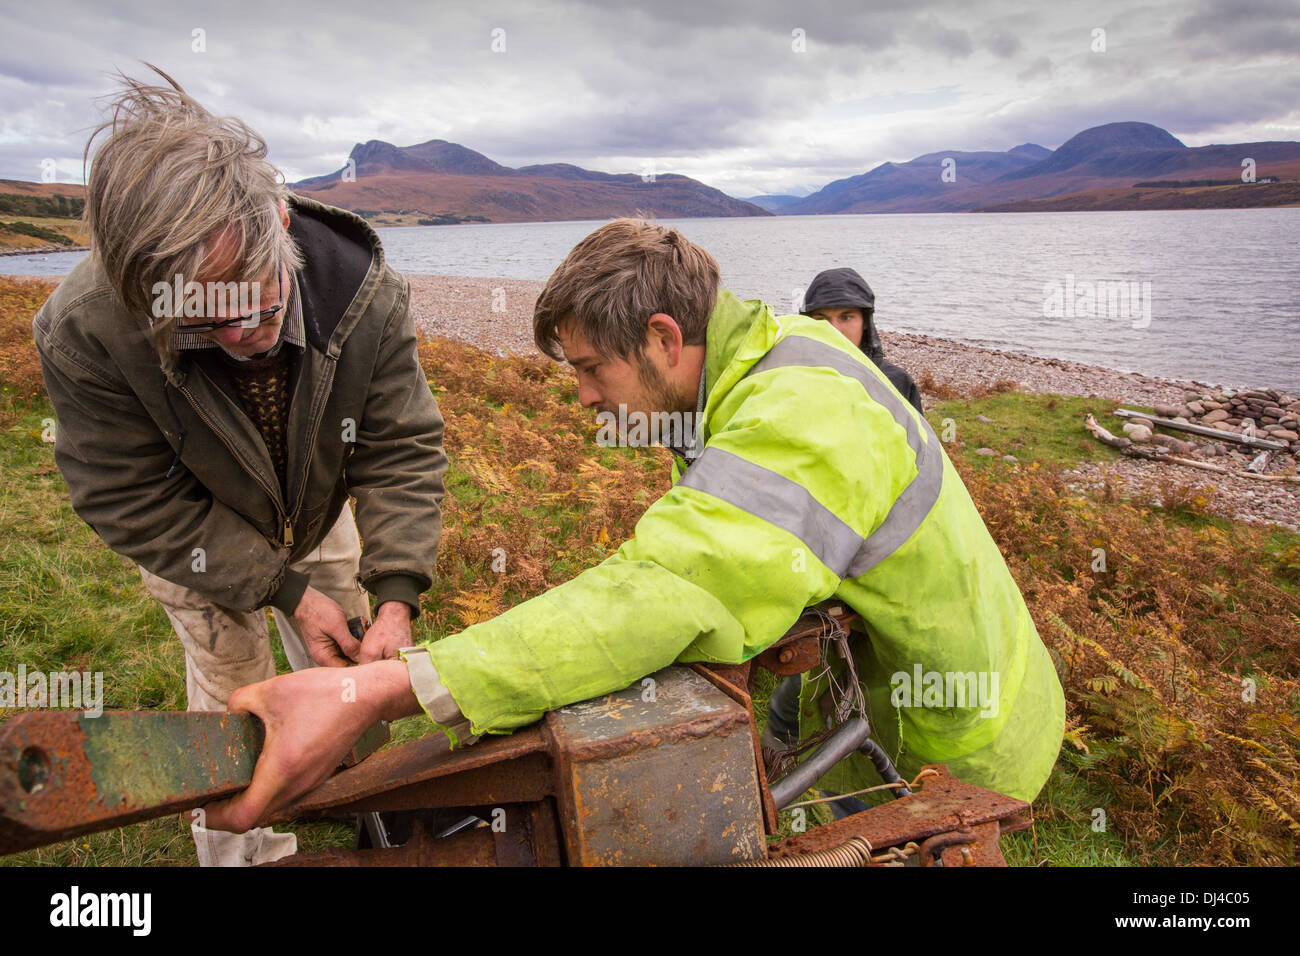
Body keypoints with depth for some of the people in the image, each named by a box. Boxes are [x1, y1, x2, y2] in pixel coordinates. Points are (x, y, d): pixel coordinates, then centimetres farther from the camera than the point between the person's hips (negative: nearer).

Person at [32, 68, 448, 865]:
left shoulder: (367, 295, -32)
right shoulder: (84, 333, -36)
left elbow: (403, 450, -23)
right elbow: (134, 502, -25)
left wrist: (397, 596, -33)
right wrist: (283, 589, -27)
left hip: (318, 514, 3)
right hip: (194, 543, -2)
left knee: (346, 671, 16)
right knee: (233, 694, 8)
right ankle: (244, 848, 35)